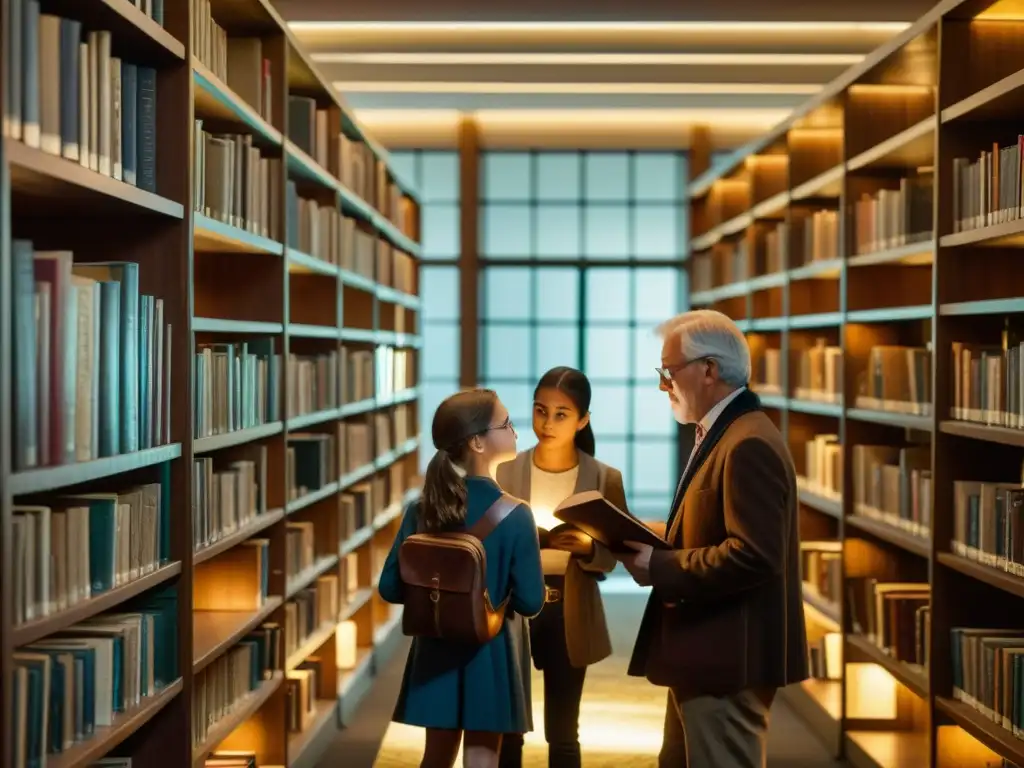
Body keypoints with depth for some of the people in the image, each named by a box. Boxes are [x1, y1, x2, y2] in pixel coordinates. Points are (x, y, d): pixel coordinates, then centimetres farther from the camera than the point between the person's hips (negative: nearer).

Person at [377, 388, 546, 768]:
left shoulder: (422, 510, -4)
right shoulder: (513, 514, -16)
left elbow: (390, 587, -2)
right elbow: (530, 602, -16)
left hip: (436, 651, 4)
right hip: (489, 654, -4)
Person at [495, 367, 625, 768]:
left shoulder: (604, 479, -3)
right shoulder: (504, 471, -3)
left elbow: (610, 558, 0)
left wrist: (586, 548, -21)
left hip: (569, 615, 0)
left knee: (563, 734, 9)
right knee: (506, 729, 4)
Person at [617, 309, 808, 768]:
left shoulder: (749, 444, -19)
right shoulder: (721, 435, 15)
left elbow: (752, 556, -26)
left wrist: (658, 568, -19)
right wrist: (651, 548, 3)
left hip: (727, 659, -11)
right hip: (705, 654, 11)